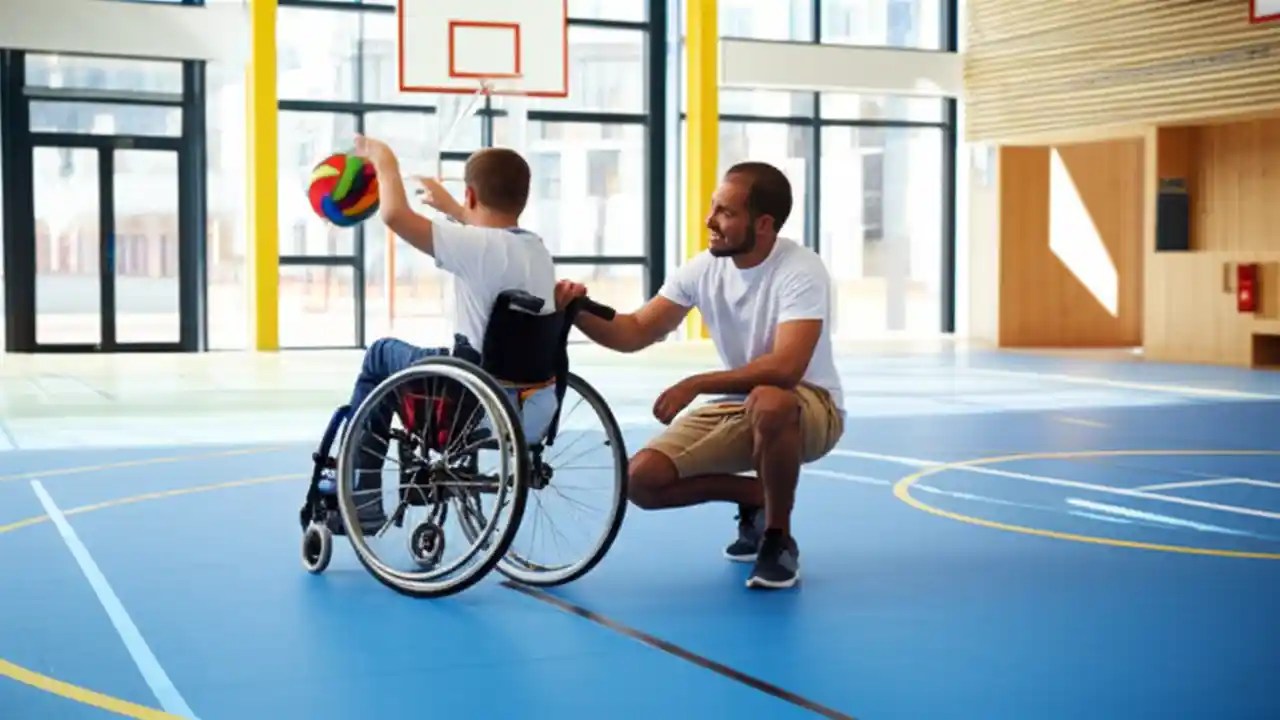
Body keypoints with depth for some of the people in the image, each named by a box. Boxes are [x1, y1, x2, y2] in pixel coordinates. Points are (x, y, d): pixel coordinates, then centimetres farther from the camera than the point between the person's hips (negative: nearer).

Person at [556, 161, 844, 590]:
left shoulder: (801, 272, -23)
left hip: (807, 407, -6)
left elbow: (785, 368, -36)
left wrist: (694, 386, -36)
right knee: (643, 479, -13)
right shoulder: (704, 269, -5)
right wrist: (579, 313, -24)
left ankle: (779, 539, -17)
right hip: (737, 406, 6)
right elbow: (635, 334, -5)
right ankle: (756, 498, 12)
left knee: (767, 403, -42)